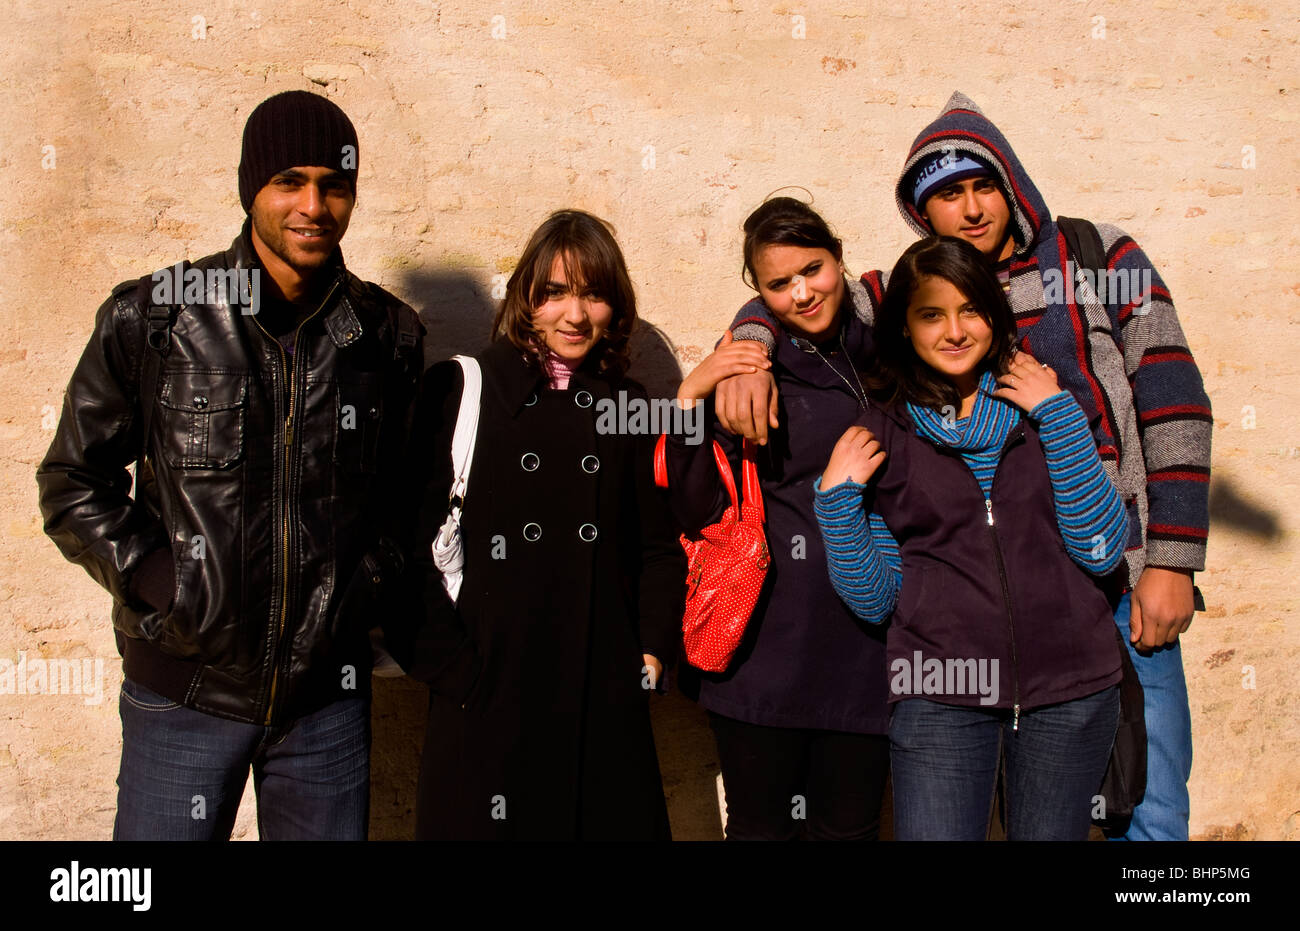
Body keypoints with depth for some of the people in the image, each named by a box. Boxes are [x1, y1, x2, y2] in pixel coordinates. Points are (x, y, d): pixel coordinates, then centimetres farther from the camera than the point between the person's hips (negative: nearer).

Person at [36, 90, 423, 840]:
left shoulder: (389, 333, 1)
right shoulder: (151, 319, -5)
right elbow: (74, 482, 3)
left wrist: (370, 582, -1)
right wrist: (154, 585, -7)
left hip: (328, 693, 2)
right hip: (185, 693, -1)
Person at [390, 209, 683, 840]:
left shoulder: (628, 408, 12)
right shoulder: (460, 391, 1)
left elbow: (660, 546, 15)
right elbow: (414, 541, -3)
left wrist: (653, 653, 5)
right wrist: (447, 666, -8)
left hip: (606, 702, 3)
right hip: (485, 703, -3)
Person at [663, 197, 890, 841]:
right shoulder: (749, 366, -2)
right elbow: (695, 510, -9)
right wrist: (690, 396, -18)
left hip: (865, 645, 3)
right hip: (766, 644, -2)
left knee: (849, 826, 11)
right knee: (761, 827, 8)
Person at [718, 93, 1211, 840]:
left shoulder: (1101, 258, 1)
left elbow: (1175, 405, -2)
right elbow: (788, 297, 6)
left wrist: (1172, 563, -7)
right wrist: (748, 349, -19)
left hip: (1123, 589, -1)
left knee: (1149, 813, 5)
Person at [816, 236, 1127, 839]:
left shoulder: (1043, 405, 6)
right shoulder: (880, 435, 3)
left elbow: (1101, 551, -6)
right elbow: (873, 601, 3)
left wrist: (1058, 413, -7)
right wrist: (837, 497, -10)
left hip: (1068, 689, 2)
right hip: (940, 694, -1)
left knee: (1051, 834, 12)